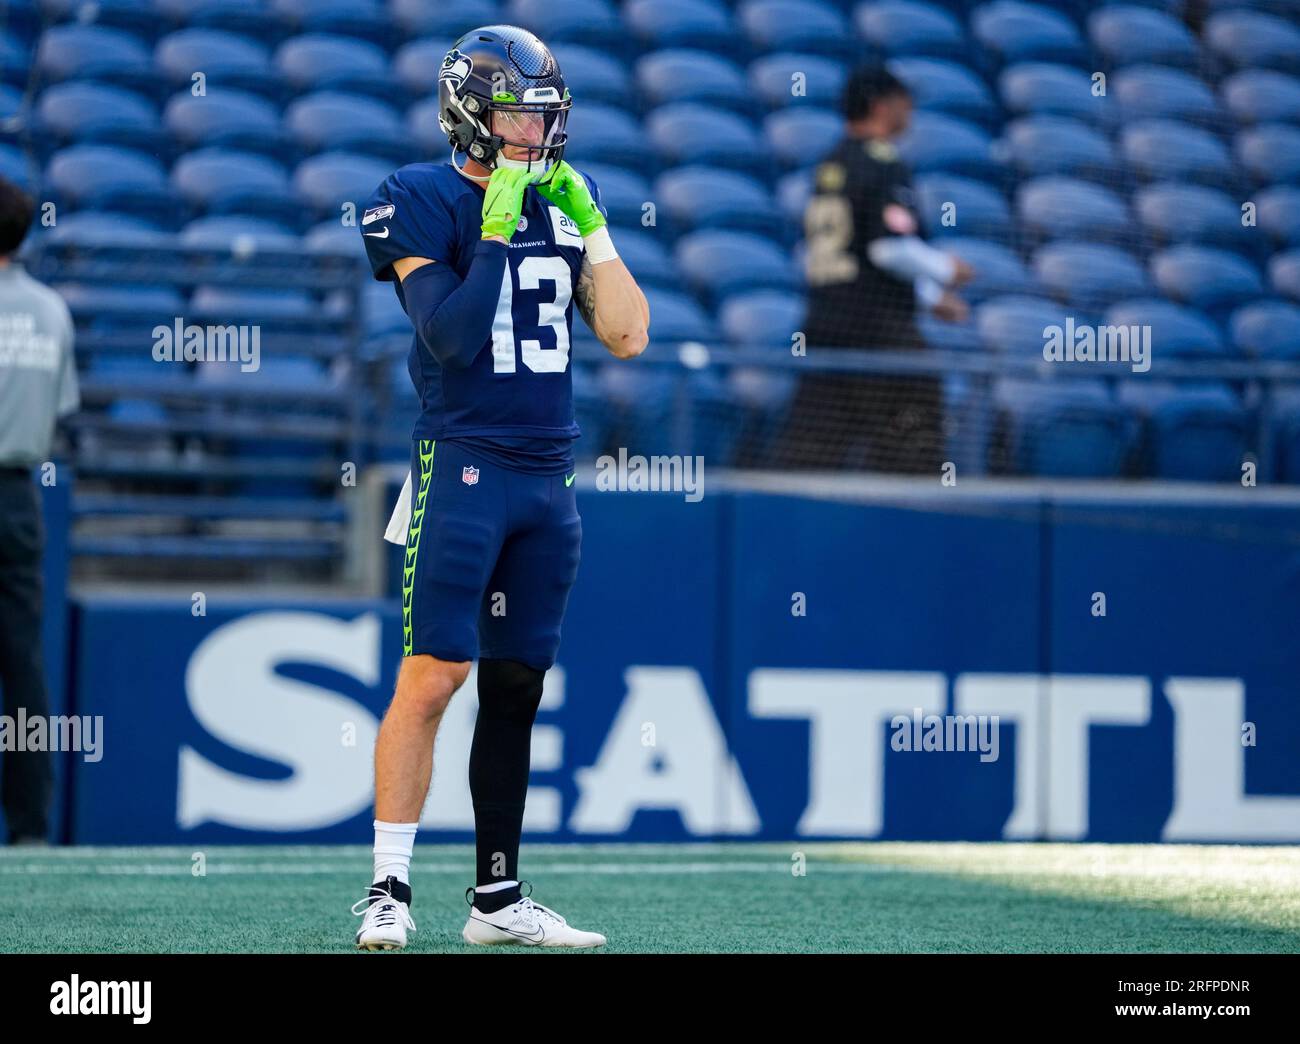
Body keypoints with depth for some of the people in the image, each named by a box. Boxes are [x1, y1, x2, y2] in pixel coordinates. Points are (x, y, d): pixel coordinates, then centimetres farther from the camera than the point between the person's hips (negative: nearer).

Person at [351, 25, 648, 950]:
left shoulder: (562, 202, 12)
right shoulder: (423, 202, -5)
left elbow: (627, 335, 6)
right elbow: (451, 337, -17)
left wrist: (590, 226, 0)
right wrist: (498, 229, -17)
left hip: (548, 478, 6)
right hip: (462, 466, -6)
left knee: (517, 686, 8)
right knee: (433, 674, -12)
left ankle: (498, 898, 14)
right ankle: (390, 891, -7)